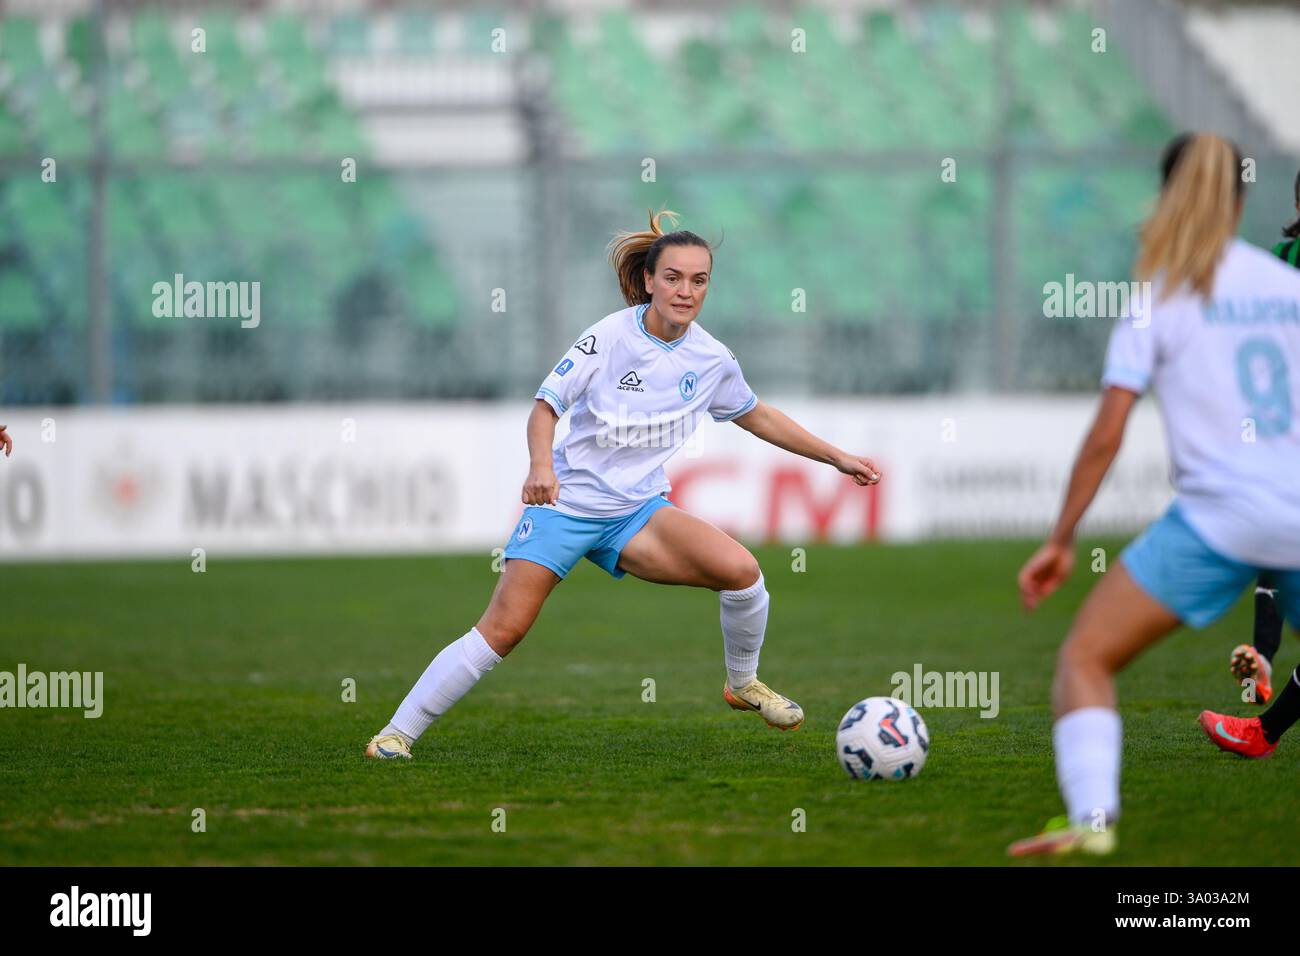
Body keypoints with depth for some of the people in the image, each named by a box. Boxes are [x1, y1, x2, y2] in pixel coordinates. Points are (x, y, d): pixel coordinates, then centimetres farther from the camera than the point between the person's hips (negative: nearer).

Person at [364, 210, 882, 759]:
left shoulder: (712, 359, 1)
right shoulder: (609, 337, -12)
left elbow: (757, 417, 17)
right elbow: (546, 405, -8)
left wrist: (837, 458, 19)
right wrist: (541, 465, -27)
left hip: (637, 512, 3)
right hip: (566, 502, -3)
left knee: (741, 570, -18)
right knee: (502, 630, -13)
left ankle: (742, 684, 9)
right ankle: (398, 732, -3)